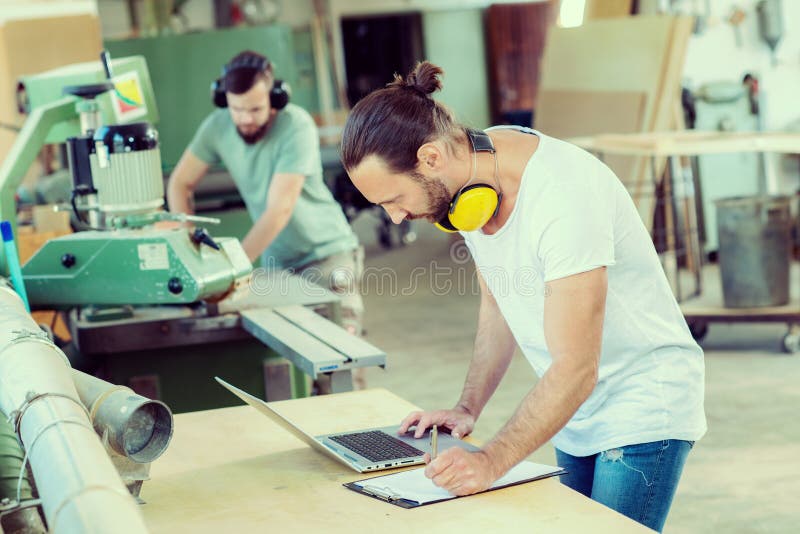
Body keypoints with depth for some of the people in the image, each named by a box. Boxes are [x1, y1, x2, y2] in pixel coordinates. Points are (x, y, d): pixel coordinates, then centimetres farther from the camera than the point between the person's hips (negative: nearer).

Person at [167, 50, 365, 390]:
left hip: (326, 256, -4)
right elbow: (180, 184, 4)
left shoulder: (297, 127, -22)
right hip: (276, 261, 4)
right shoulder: (218, 126, -7)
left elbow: (279, 211, -27)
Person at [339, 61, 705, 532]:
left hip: (644, 409, -7)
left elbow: (575, 369, -29)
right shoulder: (468, 175, -5)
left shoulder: (561, 193, -29)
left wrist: (492, 462, -35)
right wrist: (468, 408, 1)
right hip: (574, 414, 7)